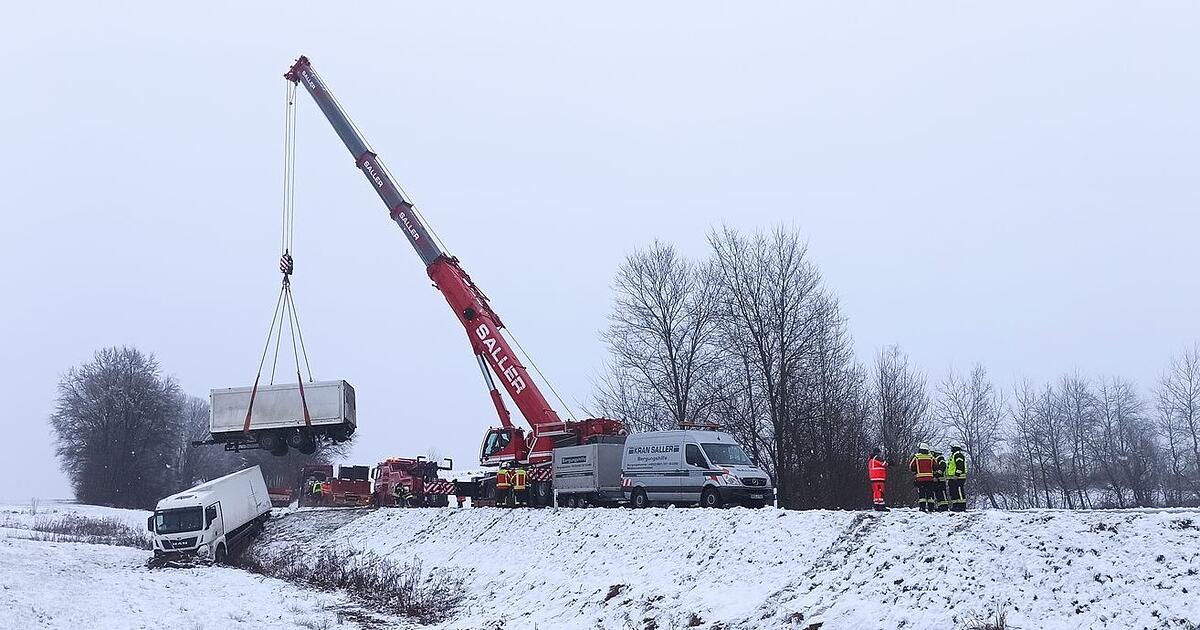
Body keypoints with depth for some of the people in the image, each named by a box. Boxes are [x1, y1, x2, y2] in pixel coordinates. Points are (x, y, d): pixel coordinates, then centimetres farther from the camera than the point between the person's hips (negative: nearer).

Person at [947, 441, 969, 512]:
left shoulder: (958, 455, -10)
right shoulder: (953, 455, 24)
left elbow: (960, 466, -20)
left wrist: (957, 475, -25)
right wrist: (948, 479, 28)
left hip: (958, 478, -11)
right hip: (953, 479, 11)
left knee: (959, 493, -11)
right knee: (953, 492, 11)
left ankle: (962, 506, -12)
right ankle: (955, 506, 15)